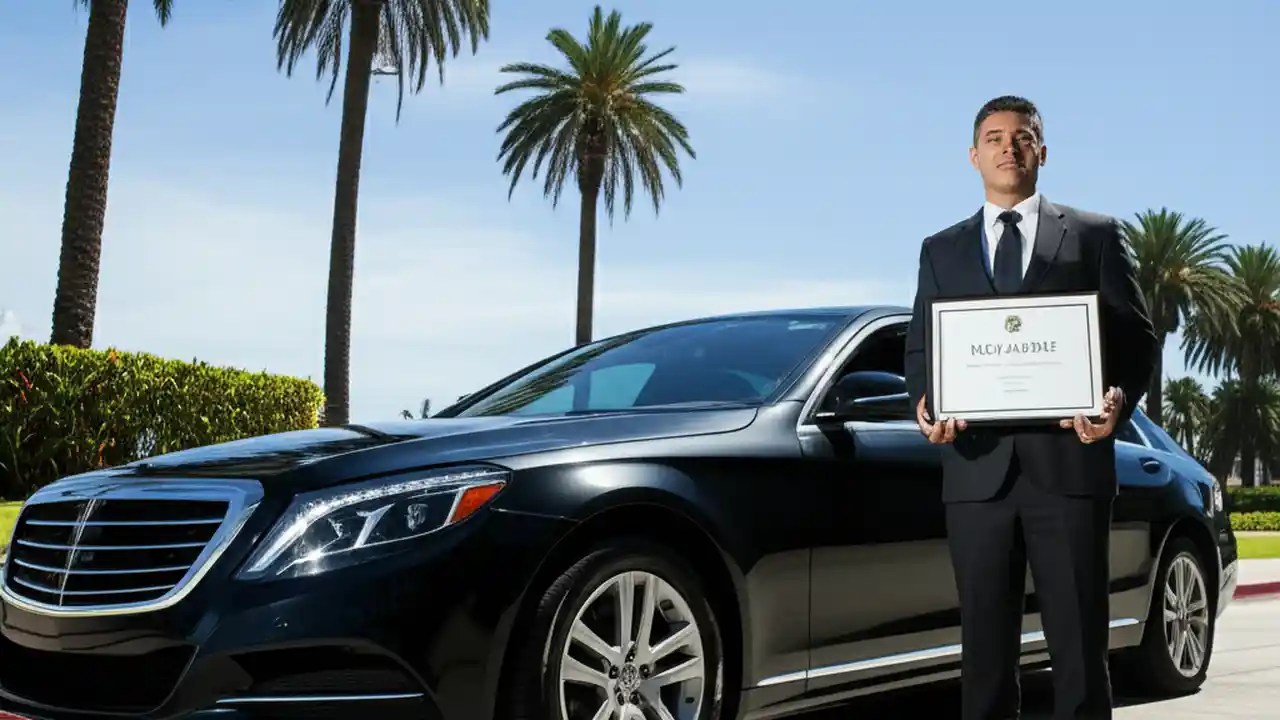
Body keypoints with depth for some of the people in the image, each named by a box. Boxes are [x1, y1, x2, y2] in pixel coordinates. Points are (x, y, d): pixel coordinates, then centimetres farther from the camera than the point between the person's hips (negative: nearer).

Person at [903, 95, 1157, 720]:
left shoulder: (1095, 236, 12)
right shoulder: (941, 251, 18)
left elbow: (1136, 339, 6)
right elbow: (920, 350, 14)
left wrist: (1119, 400, -14)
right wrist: (924, 405, -7)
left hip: (1069, 463, -2)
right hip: (979, 468, 2)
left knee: (1079, 644, 0)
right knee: (985, 648, 7)